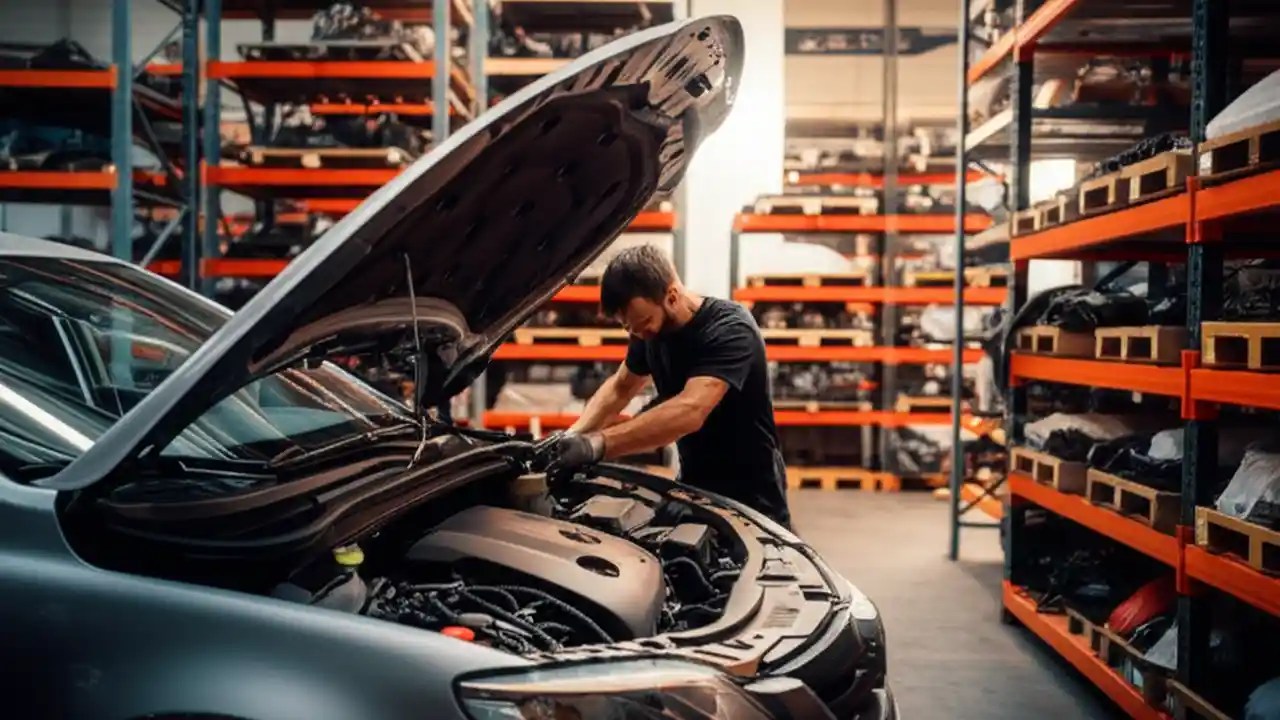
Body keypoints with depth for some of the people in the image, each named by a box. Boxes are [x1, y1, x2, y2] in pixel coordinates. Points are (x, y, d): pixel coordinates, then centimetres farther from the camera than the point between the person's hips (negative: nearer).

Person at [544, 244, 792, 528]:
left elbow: (690, 411, -40)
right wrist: (573, 437, -8)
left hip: (749, 497, -6)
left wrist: (599, 444, -47)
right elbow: (620, 387, 10)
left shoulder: (730, 330, -26)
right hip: (694, 485, 7)